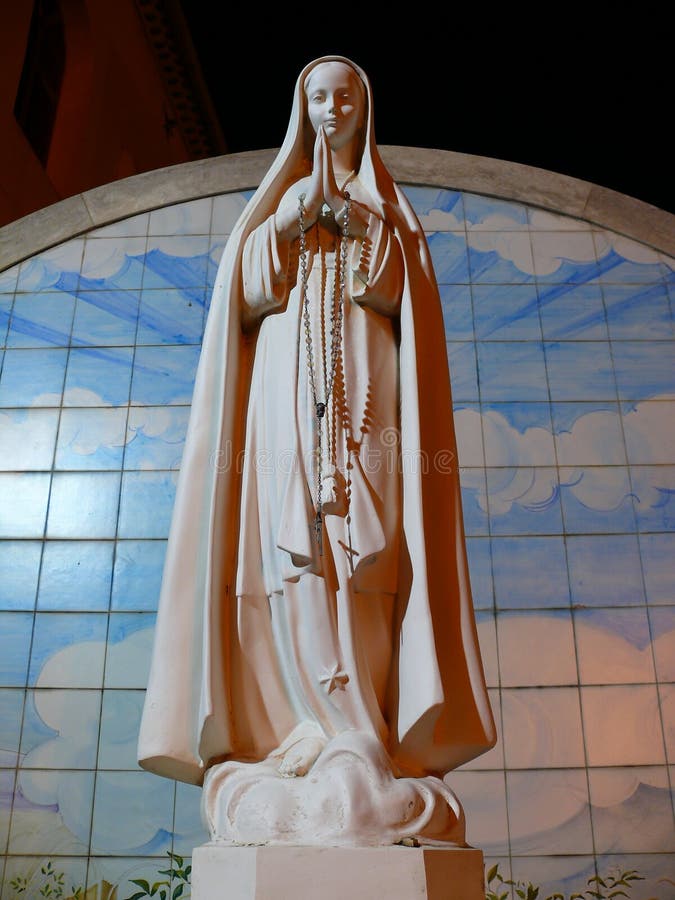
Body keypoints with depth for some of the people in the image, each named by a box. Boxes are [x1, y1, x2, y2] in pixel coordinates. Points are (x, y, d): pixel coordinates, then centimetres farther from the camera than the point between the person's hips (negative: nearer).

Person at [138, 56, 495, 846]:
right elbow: (249, 290, 9)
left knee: (360, 556, -16)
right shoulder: (276, 200, 24)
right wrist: (295, 219, -2)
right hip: (290, 387, 1)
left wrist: (351, 216, -4)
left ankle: (356, 749, -15)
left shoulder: (387, 206, 23)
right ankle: (353, 745, -17)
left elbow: (401, 291, 5)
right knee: (296, 554, -17)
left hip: (365, 389, 0)